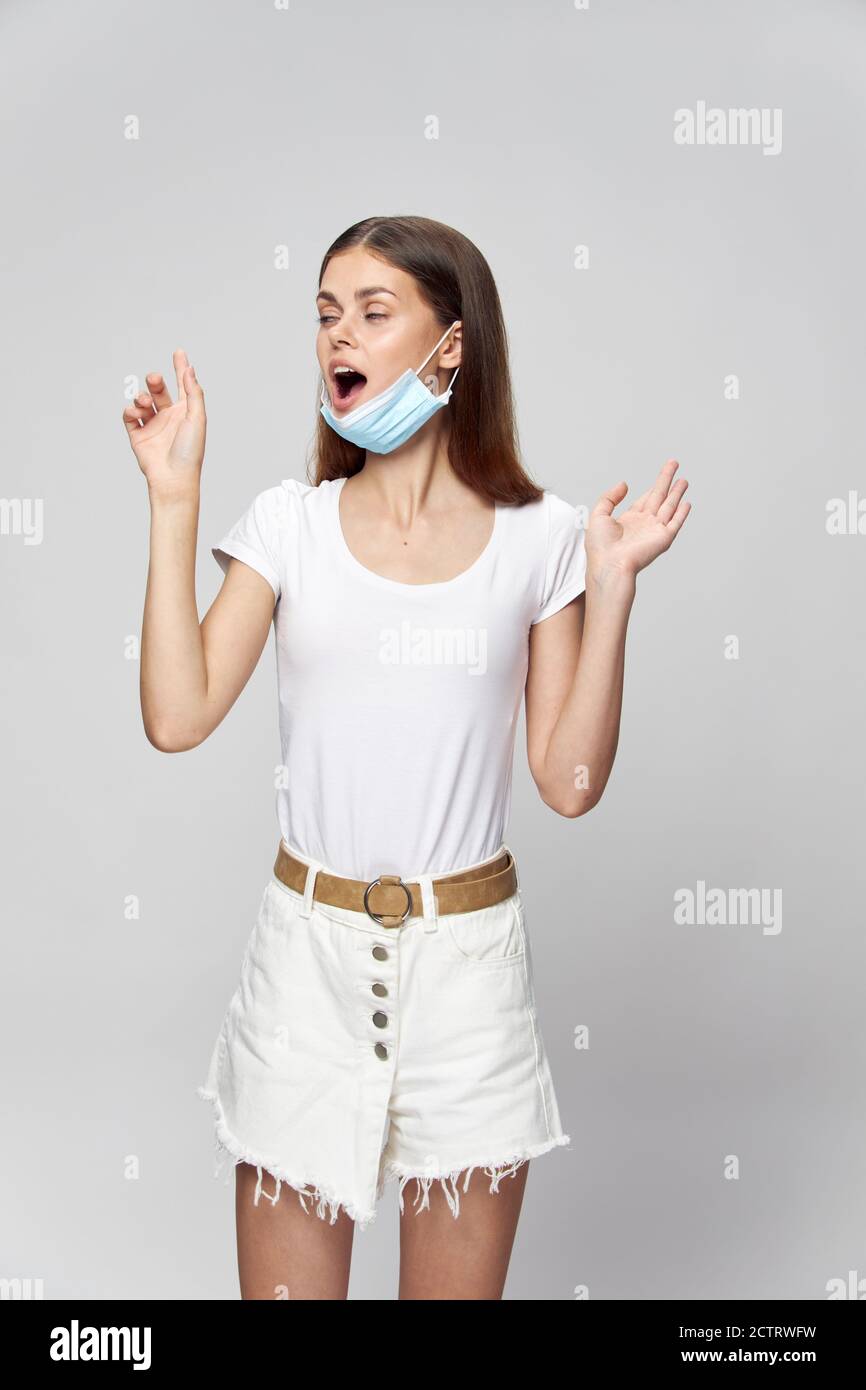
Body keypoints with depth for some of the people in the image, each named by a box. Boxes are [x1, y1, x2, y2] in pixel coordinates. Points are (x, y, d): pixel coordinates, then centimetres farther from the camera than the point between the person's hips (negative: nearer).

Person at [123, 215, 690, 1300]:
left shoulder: (537, 539, -2)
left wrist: (612, 584, -11)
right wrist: (174, 503, -10)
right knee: (284, 1283, 14)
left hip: (470, 961, 0)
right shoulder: (289, 525, 0)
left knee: (458, 1283, 16)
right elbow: (177, 717, -12)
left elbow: (570, 782, -5)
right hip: (309, 950, 1)